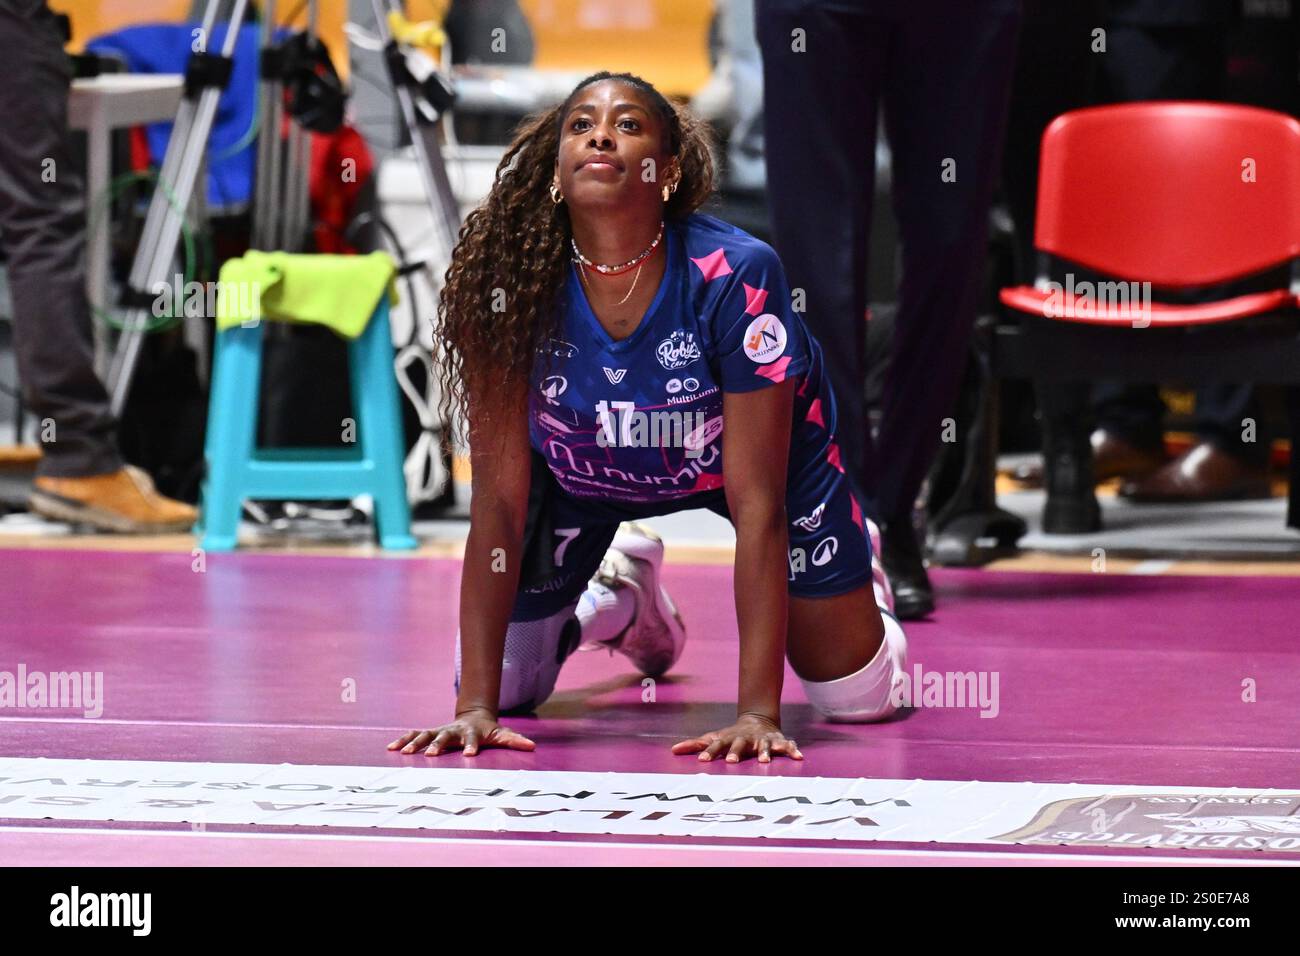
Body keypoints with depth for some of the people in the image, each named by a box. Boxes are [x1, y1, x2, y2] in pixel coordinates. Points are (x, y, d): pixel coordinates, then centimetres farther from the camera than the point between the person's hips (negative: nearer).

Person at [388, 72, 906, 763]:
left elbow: (756, 501, -34)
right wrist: (475, 707, -30)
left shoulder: (734, 274, -36)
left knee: (858, 698, -5)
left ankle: (858, 572, 32)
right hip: (579, 469, 2)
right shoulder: (514, 281, -30)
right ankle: (623, 597, 30)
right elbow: (499, 496, -25)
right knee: (506, 687, -3)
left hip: (735, 452, -2)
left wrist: (757, 712, -39)